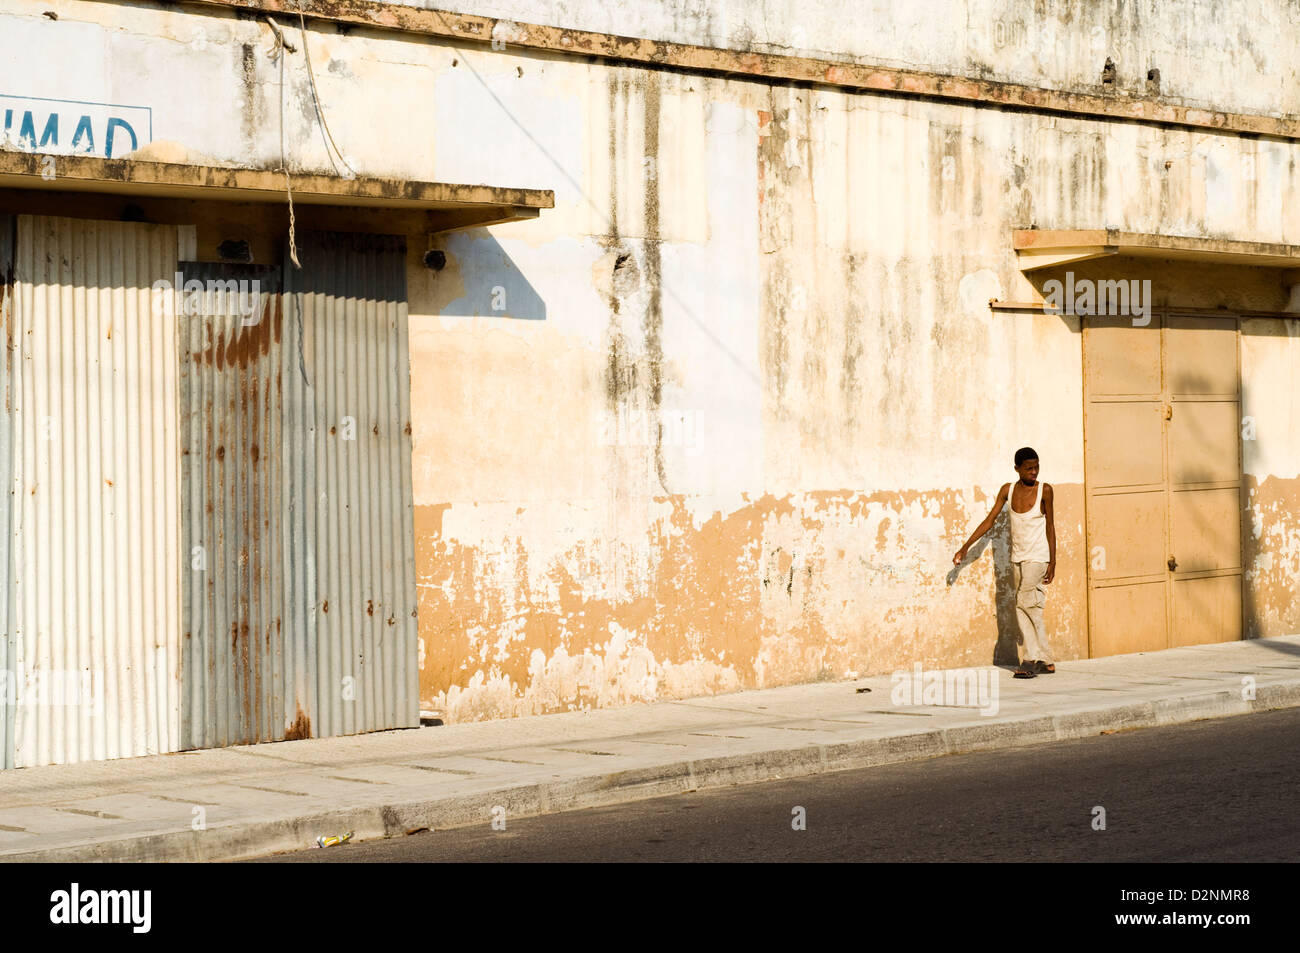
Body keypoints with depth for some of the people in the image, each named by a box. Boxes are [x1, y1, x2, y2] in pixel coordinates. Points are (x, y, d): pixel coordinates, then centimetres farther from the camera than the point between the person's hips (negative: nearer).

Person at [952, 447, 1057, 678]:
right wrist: (965, 547, 3)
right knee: (1030, 610, 4)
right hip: (1017, 558, 5)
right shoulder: (1008, 490, 2)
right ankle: (1046, 661, 9)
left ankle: (1030, 659, -11)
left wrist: (1053, 562, -5)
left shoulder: (1044, 490, -7)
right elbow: (989, 521, 6)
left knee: (1023, 603, -16)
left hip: (1038, 557, -5)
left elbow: (1050, 525, -4)